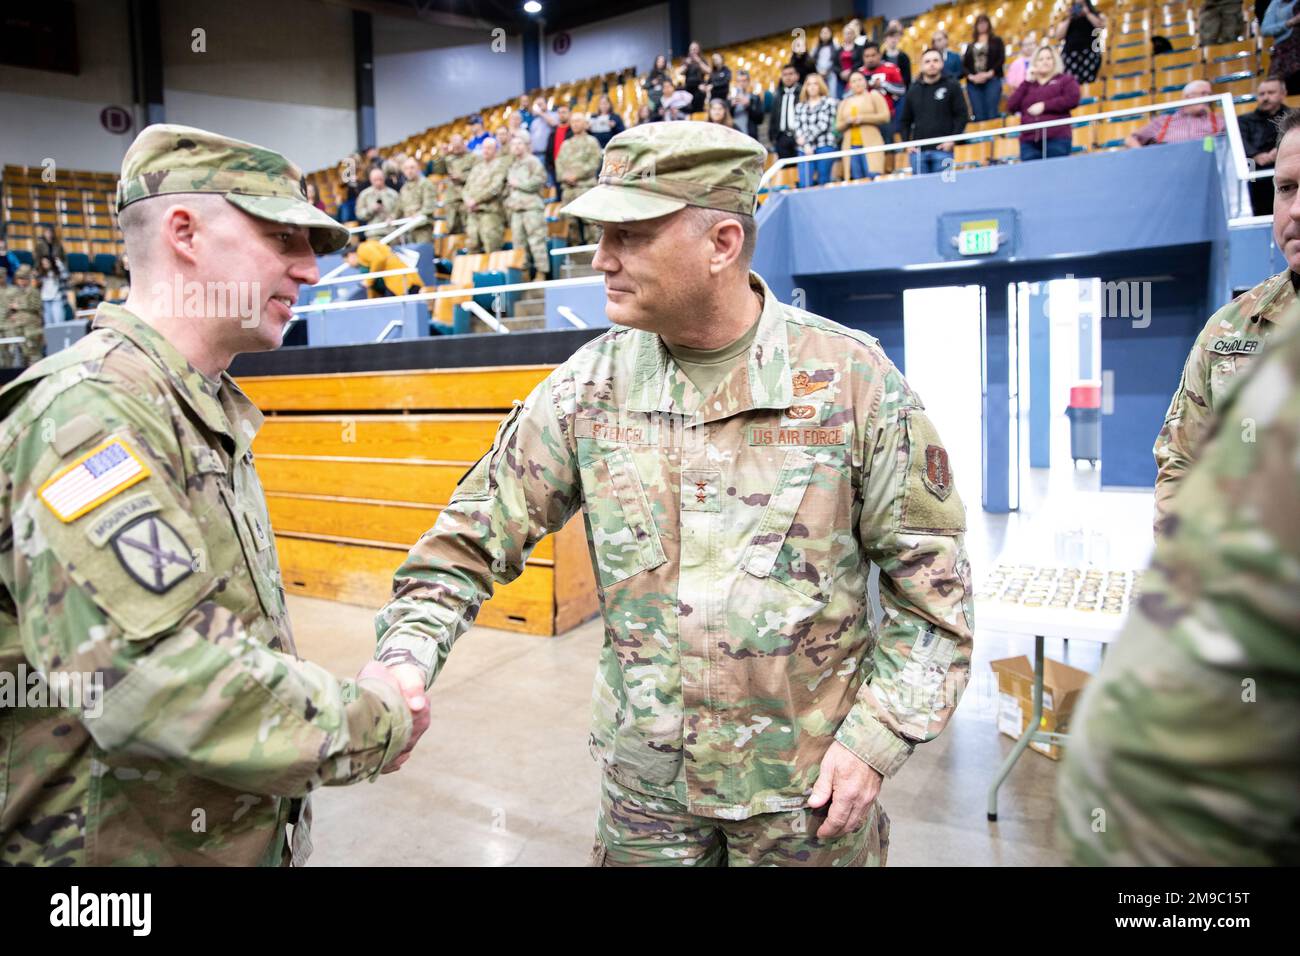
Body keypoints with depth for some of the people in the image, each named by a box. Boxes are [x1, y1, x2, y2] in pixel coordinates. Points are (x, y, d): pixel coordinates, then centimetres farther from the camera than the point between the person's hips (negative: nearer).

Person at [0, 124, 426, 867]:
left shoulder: (205, 410, 7)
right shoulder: (90, 412, -22)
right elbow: (159, 680, -32)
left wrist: (361, 699, -1)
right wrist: (374, 724, -20)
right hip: (127, 845, -8)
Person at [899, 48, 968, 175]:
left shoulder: (952, 86, 5)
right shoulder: (913, 91, 14)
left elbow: (962, 115, 1)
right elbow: (904, 121, 18)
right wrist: (907, 143, 5)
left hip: (943, 150, -3)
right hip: (918, 151, 3)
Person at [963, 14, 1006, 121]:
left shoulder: (996, 40, 11)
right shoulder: (970, 45, 19)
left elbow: (1001, 59, 0)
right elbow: (964, 65, 12)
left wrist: (990, 73, -13)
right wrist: (970, 76, -7)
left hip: (992, 81, -3)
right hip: (973, 83, 3)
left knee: (991, 114, -12)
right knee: (978, 116, -2)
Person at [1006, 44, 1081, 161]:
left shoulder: (1065, 80, 13)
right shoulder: (1028, 85, 20)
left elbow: (1073, 99, -5)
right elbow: (1011, 107, 7)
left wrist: (1044, 106, -8)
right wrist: (1027, 82, 5)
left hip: (1057, 139, -2)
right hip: (1029, 141, 3)